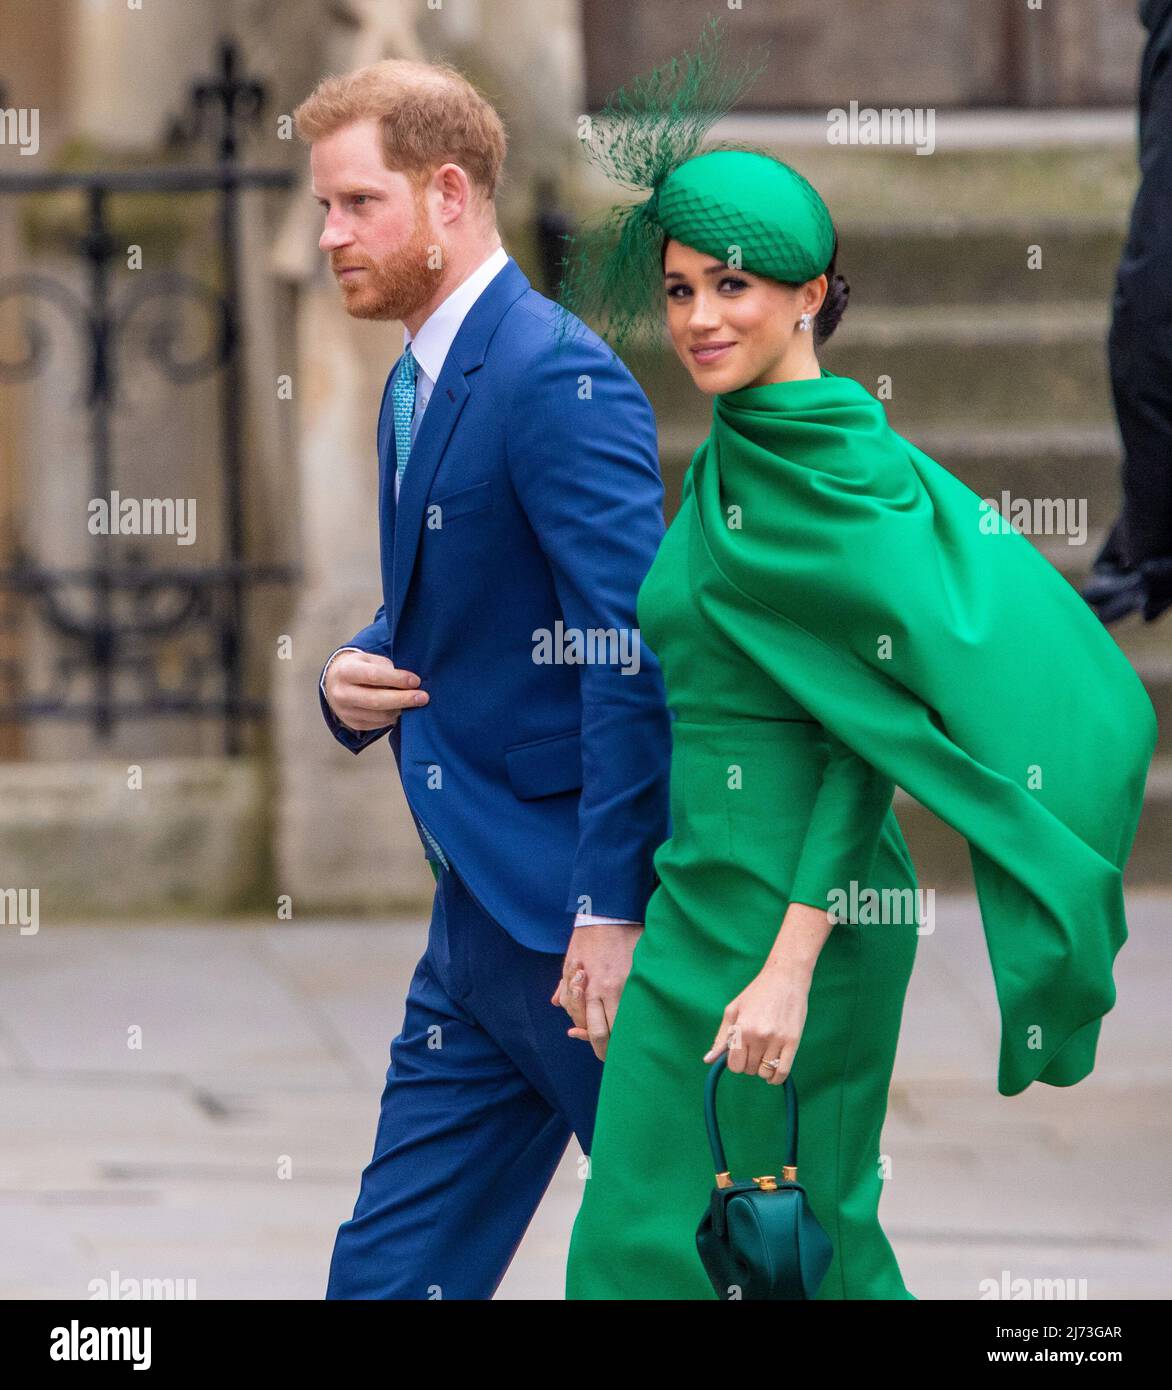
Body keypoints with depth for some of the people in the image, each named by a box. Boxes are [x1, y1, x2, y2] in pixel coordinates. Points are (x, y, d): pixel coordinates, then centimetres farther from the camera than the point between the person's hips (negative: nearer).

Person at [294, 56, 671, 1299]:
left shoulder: (558, 379, -15)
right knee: (391, 1266, 7)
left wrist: (612, 911, -23)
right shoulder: (417, 387, 16)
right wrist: (356, 677, 3)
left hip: (574, 904, -10)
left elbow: (635, 652, -21)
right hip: (485, 916, 10)